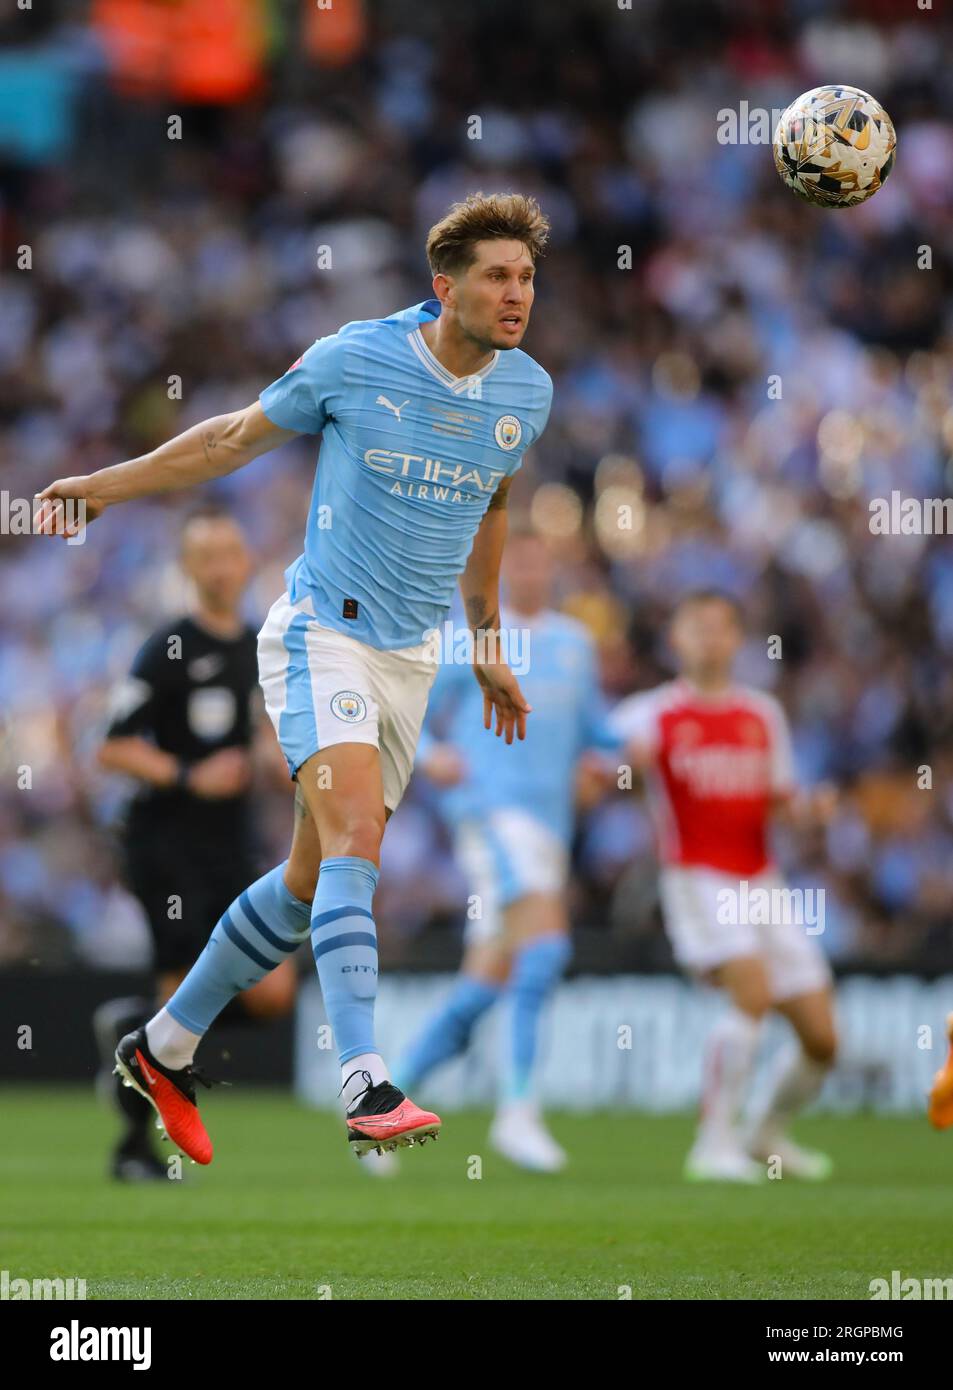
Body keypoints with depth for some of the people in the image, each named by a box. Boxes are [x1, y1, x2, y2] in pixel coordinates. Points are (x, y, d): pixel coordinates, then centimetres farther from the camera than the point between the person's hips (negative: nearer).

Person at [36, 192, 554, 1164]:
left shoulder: (526, 393, 3)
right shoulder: (354, 360, -10)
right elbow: (238, 436, 6)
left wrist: (485, 639, 28)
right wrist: (106, 484, 8)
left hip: (409, 659, 6)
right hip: (322, 634, -6)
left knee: (314, 881, 9)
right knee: (354, 835, -25)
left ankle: (165, 1047, 26)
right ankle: (365, 1087, -35)